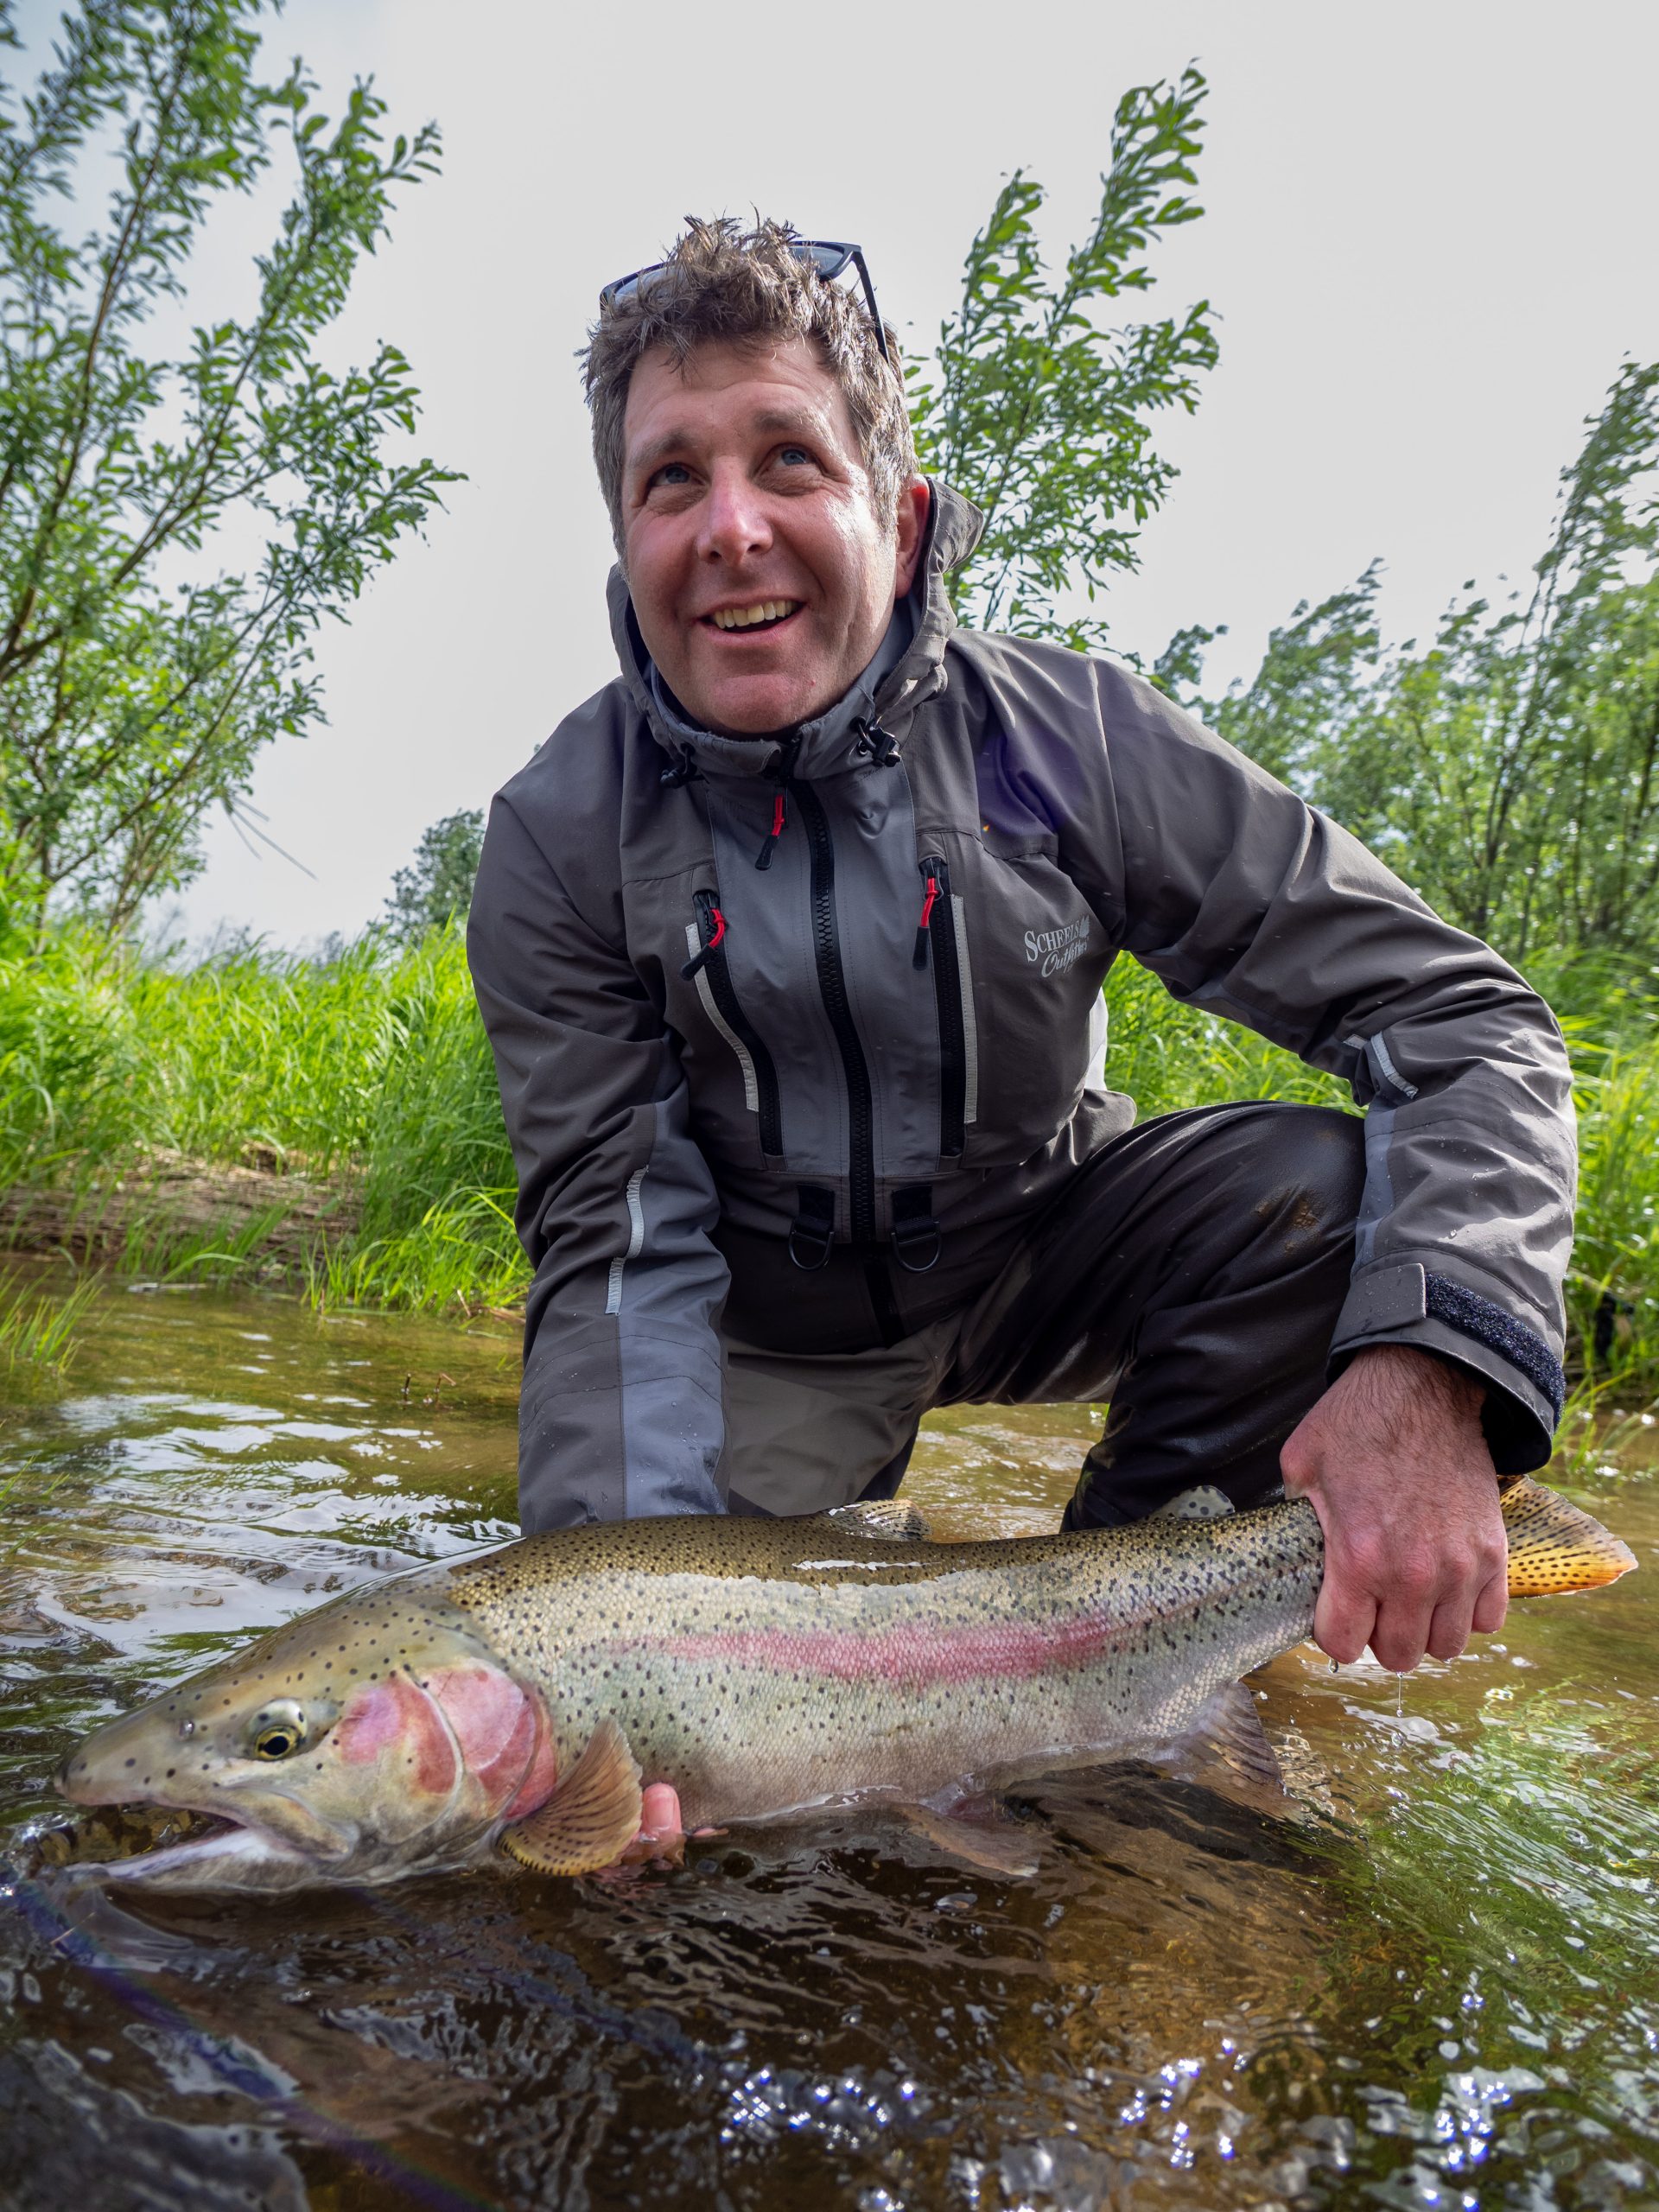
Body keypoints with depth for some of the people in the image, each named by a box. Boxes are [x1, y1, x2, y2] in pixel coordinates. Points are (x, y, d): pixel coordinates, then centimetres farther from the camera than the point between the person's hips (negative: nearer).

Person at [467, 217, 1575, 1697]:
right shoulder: (560, 838, -16)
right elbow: (612, 1236, -18)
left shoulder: (1071, 739, -18)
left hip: (1036, 1251, 1)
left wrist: (1433, 1367, -36)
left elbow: (1466, 1021, -18)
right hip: (771, 1314, 1)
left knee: (1324, 1190, -27)